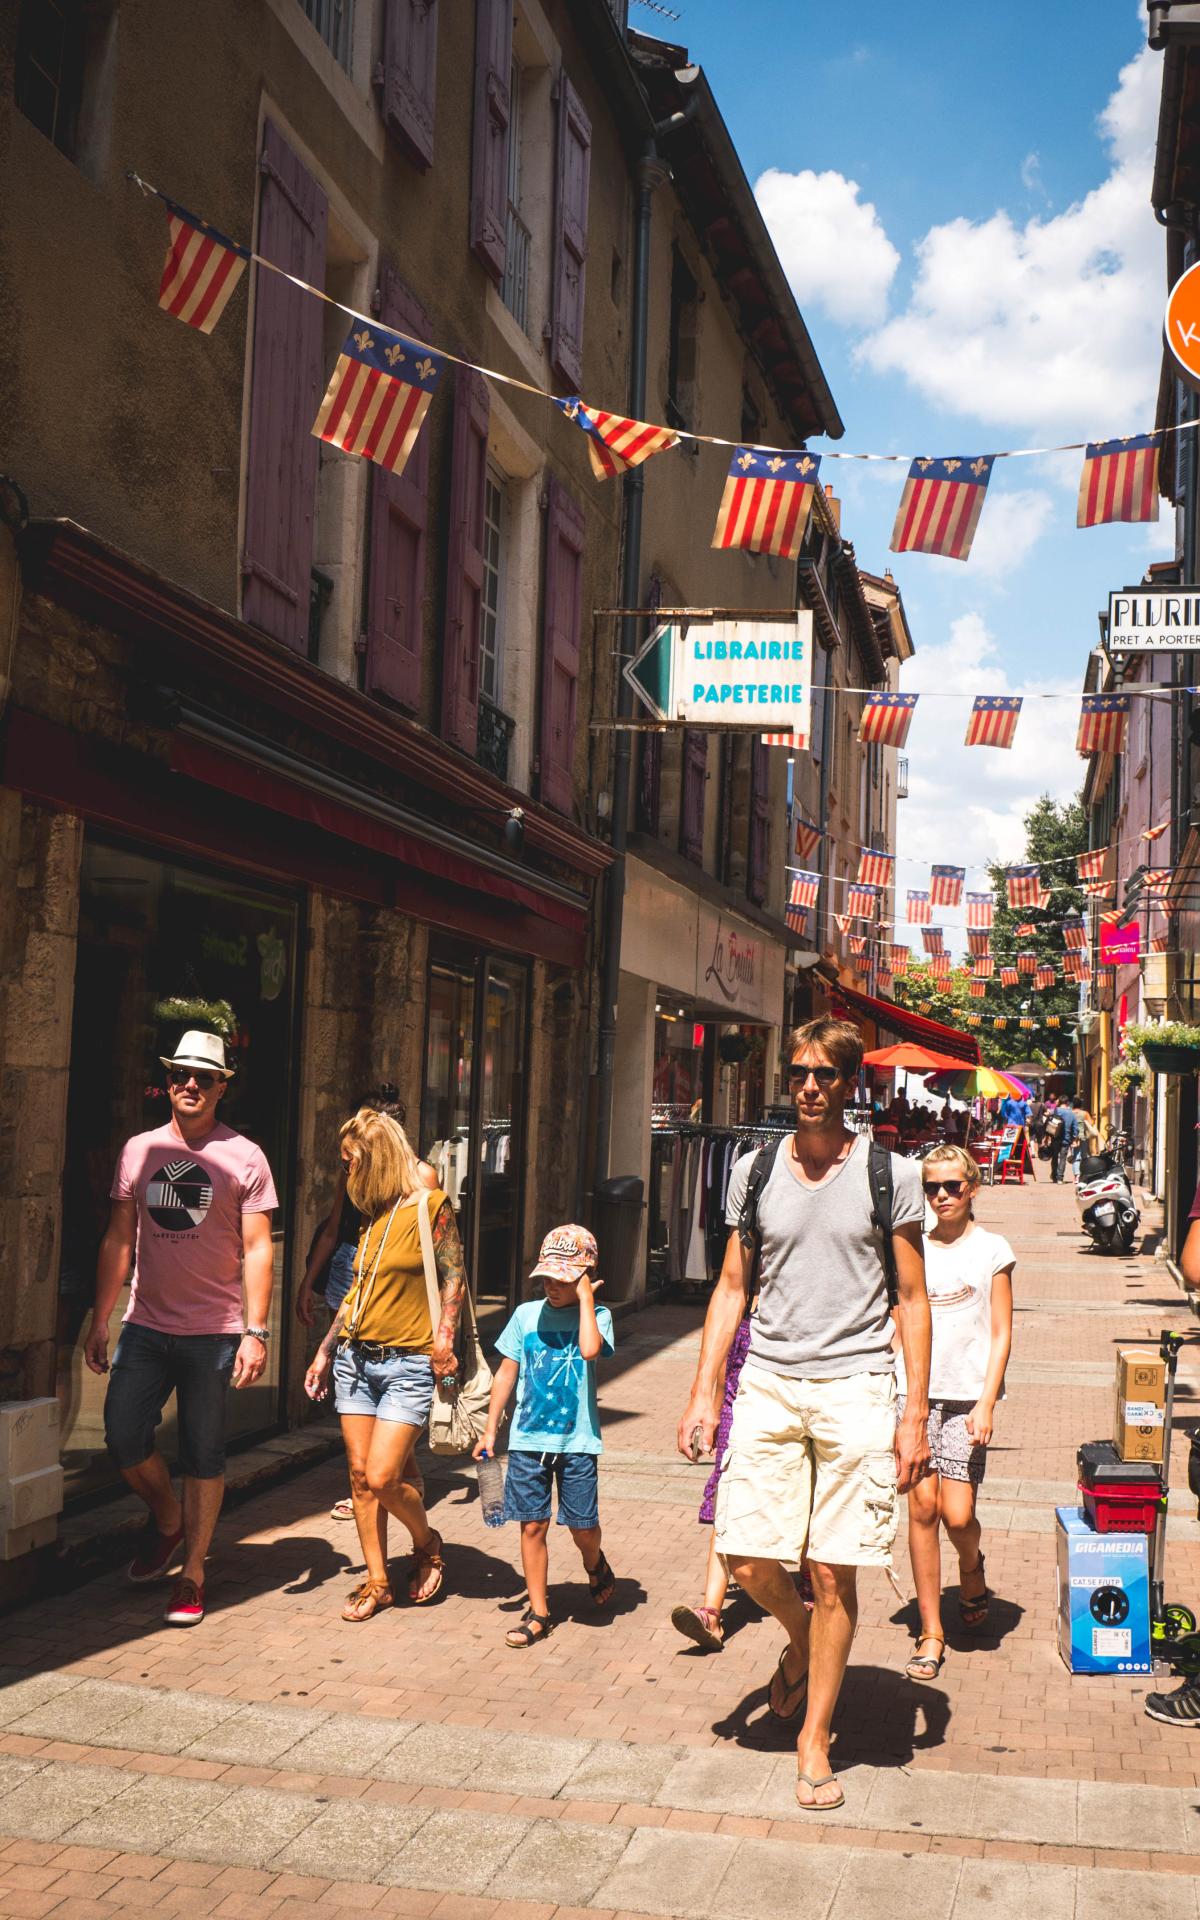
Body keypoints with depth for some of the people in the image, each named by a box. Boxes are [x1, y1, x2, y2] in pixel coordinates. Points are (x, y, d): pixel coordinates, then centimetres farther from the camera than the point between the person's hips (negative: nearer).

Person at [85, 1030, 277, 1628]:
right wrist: (99, 1322, 6)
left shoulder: (244, 1157, -3)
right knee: (123, 1441, -1)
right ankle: (168, 1521, 29)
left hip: (214, 1332, -3)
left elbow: (257, 1249, -4)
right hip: (145, 1326, 3)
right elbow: (118, 1240, 10)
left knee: (203, 1457, 3)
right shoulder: (139, 1150, 6)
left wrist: (255, 1332, -11)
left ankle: (191, 1574, 17)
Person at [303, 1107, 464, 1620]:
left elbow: (453, 1280, -7)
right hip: (355, 1359, 6)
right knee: (360, 1475, 5)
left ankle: (427, 1542, 19)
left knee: (382, 1478, -9)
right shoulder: (371, 1214, 12)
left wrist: (443, 1344, -15)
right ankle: (377, 1583, 16)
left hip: (407, 1365, -6)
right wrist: (324, 1352, 17)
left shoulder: (431, 1206, -7)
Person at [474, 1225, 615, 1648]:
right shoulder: (527, 1315, 3)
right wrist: (491, 1430, 8)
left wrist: (585, 1298, -17)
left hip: (577, 1440, -2)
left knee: (583, 1527, 2)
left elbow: (590, 1349, -26)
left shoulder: (596, 1315, -3)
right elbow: (506, 1374, 9)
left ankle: (595, 1564, 37)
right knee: (532, 1525, 3)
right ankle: (538, 1612, 14)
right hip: (528, 1439, 2)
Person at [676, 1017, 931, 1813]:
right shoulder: (754, 1171, 7)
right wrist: (703, 1392, 5)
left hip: (855, 1386, -2)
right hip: (769, 1381, 3)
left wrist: (915, 1415, -3)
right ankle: (801, 1643, 33)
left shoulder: (891, 1175, 0)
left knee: (834, 1574, 0)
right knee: (748, 1560, -1)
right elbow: (731, 1288, 12)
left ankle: (815, 1740, 18)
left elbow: (912, 1299, 2)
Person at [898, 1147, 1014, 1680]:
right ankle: (930, 1632, 8)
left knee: (957, 1514, -6)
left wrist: (986, 1402, -8)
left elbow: (1001, 1334, 1)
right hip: (914, 1390, 2)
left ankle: (972, 1568, 29)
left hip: (967, 1393, -2)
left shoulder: (992, 1250, 2)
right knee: (922, 1507, -2)